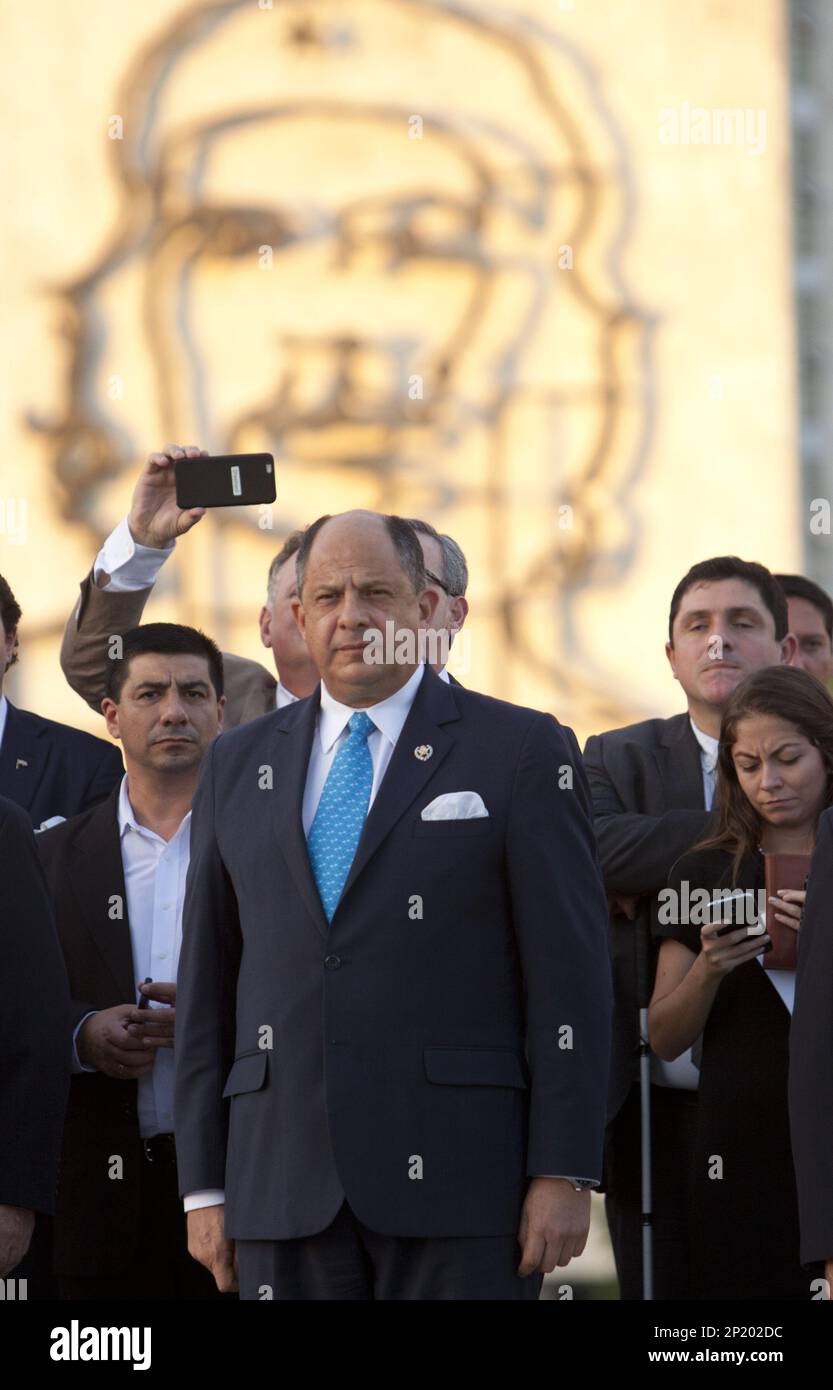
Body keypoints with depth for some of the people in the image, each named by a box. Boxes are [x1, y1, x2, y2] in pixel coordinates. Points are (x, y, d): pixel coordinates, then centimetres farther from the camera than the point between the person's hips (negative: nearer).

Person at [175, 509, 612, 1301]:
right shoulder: (239, 767, 15)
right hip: (284, 1189, 3)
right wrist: (203, 1187, 8)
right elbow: (207, 988, 14)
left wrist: (563, 1175, -8)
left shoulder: (521, 753, 3)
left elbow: (569, 975, -2)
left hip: (456, 1176, -3)